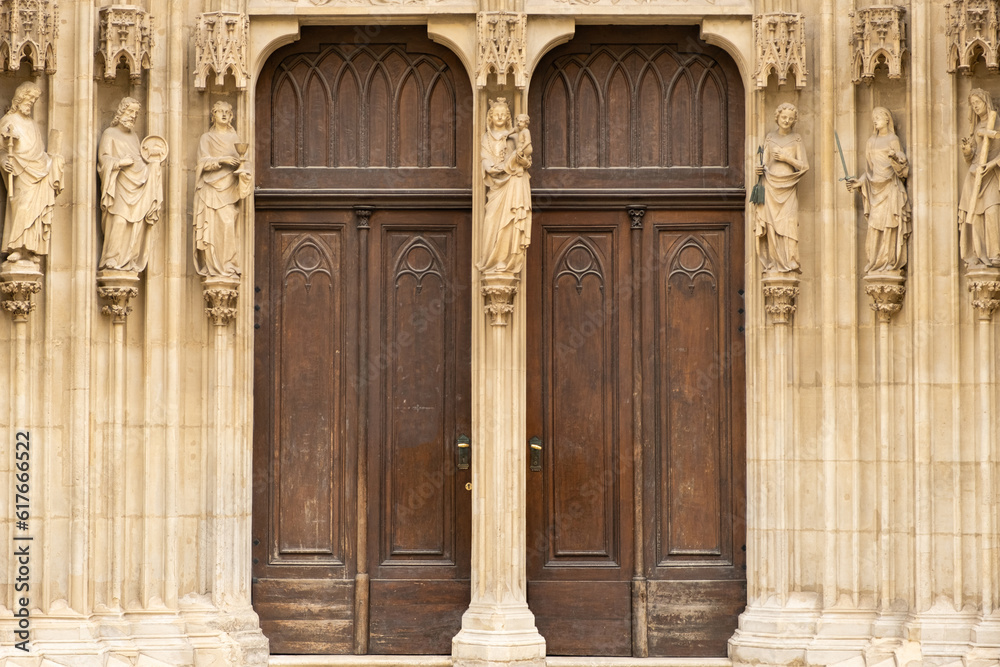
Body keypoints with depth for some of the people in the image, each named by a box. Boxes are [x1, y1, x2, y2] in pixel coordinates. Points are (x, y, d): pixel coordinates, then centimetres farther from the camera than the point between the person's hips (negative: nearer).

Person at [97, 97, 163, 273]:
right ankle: (112, 259, -16)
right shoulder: (110, 134, 7)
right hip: (120, 185, -6)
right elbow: (104, 158, -4)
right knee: (119, 220, -19)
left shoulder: (134, 137, 27)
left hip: (138, 185, 6)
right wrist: (120, 162, -19)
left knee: (137, 223, -4)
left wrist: (151, 161, 11)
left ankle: (130, 261, -3)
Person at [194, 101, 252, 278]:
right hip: (211, 188, -1)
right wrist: (222, 160, -17)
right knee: (213, 226, -9)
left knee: (229, 223, -12)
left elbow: (238, 162, 14)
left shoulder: (234, 138, 17)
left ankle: (228, 265, -10)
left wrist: (240, 164, -10)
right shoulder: (207, 138, 11)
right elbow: (203, 162, -1)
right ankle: (213, 266, -7)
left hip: (228, 188, 1)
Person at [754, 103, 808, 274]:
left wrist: (787, 158, -9)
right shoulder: (770, 138, 12)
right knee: (772, 224, -6)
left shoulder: (796, 139, 7)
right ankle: (775, 262, -3)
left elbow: (804, 166, 4)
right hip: (771, 186, 2)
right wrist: (760, 169, -7)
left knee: (788, 221, -12)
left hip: (787, 188, -1)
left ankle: (789, 262, -9)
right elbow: (765, 163, 14)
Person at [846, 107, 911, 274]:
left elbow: (900, 167, -2)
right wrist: (859, 182, 10)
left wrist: (895, 158, -23)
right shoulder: (871, 141, 16)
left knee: (889, 223, -7)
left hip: (890, 186, -5)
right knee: (875, 224, -1)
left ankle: (890, 261, -5)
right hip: (875, 185, 5)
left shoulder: (893, 139, 0)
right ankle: (876, 261, 2)